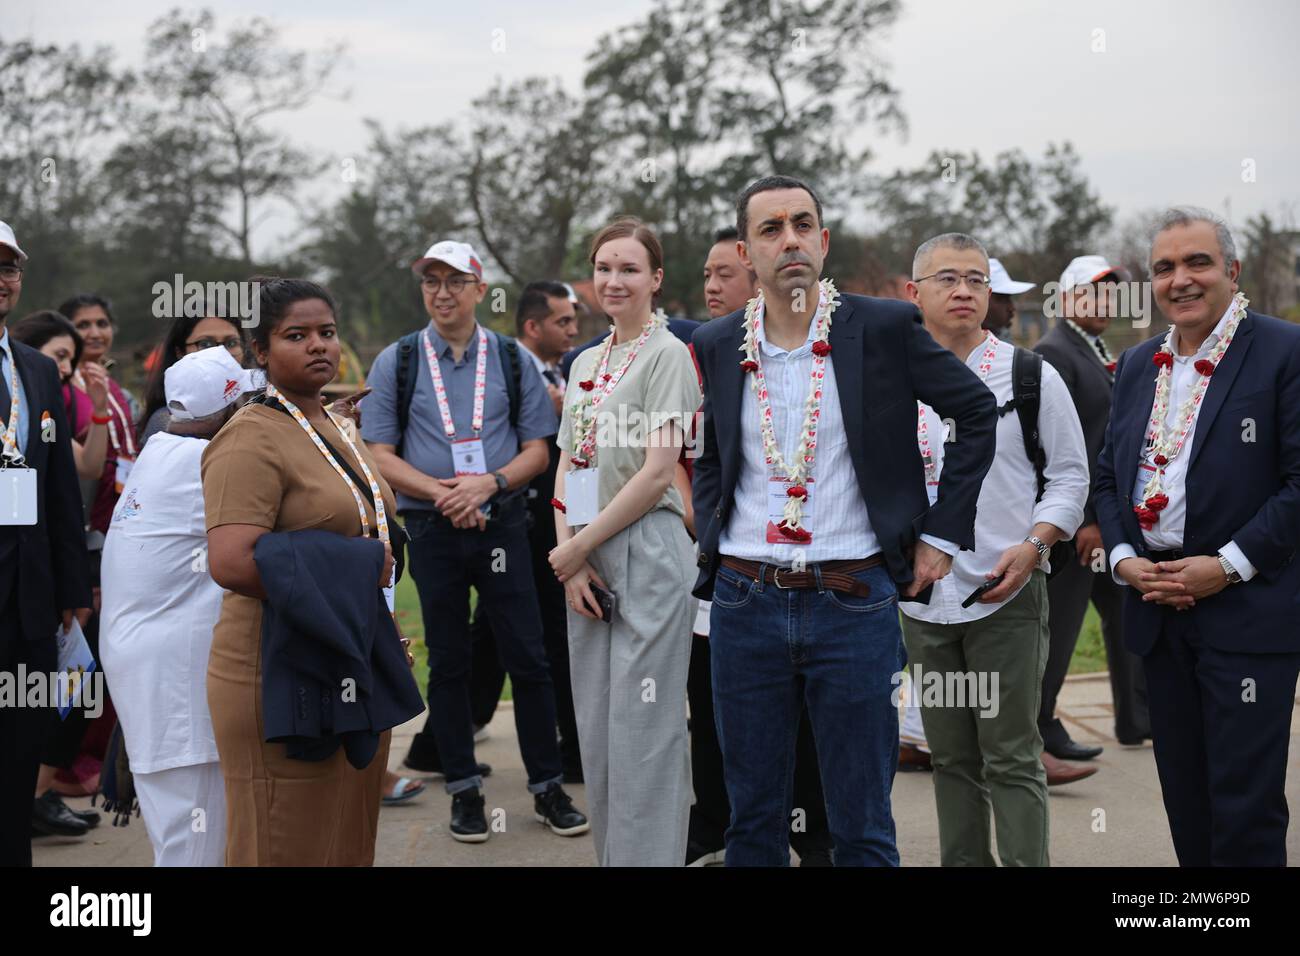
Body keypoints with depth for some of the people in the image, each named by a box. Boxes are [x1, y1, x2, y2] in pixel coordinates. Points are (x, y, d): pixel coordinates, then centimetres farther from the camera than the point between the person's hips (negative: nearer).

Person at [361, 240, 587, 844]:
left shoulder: (512, 360, 6)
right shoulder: (396, 362, 4)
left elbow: (536, 450, 5)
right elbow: (380, 455, 1)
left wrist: (488, 483, -14)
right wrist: (442, 493, -14)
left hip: (501, 523, 0)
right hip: (432, 529, 0)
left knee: (528, 658, 0)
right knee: (448, 663, 7)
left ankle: (547, 787, 11)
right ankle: (464, 789, 18)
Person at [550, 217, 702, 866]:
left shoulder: (666, 354, -6)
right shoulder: (585, 363, 16)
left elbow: (658, 472, -13)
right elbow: (568, 467, 13)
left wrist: (579, 546, -10)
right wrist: (569, 552, -2)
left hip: (646, 552, -7)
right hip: (585, 563, 7)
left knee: (643, 732, -4)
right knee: (596, 730, 11)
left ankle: (649, 856, 4)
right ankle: (610, 853, 21)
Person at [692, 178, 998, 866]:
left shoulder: (885, 328, -3)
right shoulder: (717, 346, 6)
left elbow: (977, 412, 6)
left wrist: (941, 533, 2)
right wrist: (710, 543, 10)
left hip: (854, 603, -3)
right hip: (744, 601, 3)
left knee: (863, 829, 5)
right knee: (752, 816, 12)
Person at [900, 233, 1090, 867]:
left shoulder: (1032, 377, 0)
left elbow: (1069, 475, 2)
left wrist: (1032, 546, -11)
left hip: (1007, 597, -3)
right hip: (922, 598, 3)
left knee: (1011, 759, -1)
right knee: (951, 758, 12)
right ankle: (962, 862, 24)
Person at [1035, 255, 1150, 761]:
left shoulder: (1098, 350, 16)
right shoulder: (1054, 353, -14)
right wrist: (1082, 520, -21)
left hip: (1108, 513, 9)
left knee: (1126, 613, 12)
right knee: (1060, 623, 0)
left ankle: (1137, 719, 21)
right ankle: (1038, 728, 12)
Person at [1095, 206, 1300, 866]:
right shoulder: (1138, 365, 14)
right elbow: (1108, 474, 16)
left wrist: (1228, 565, -16)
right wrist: (1123, 558, 0)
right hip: (1157, 609, 6)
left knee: (1246, 807, -3)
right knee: (1185, 799, 13)